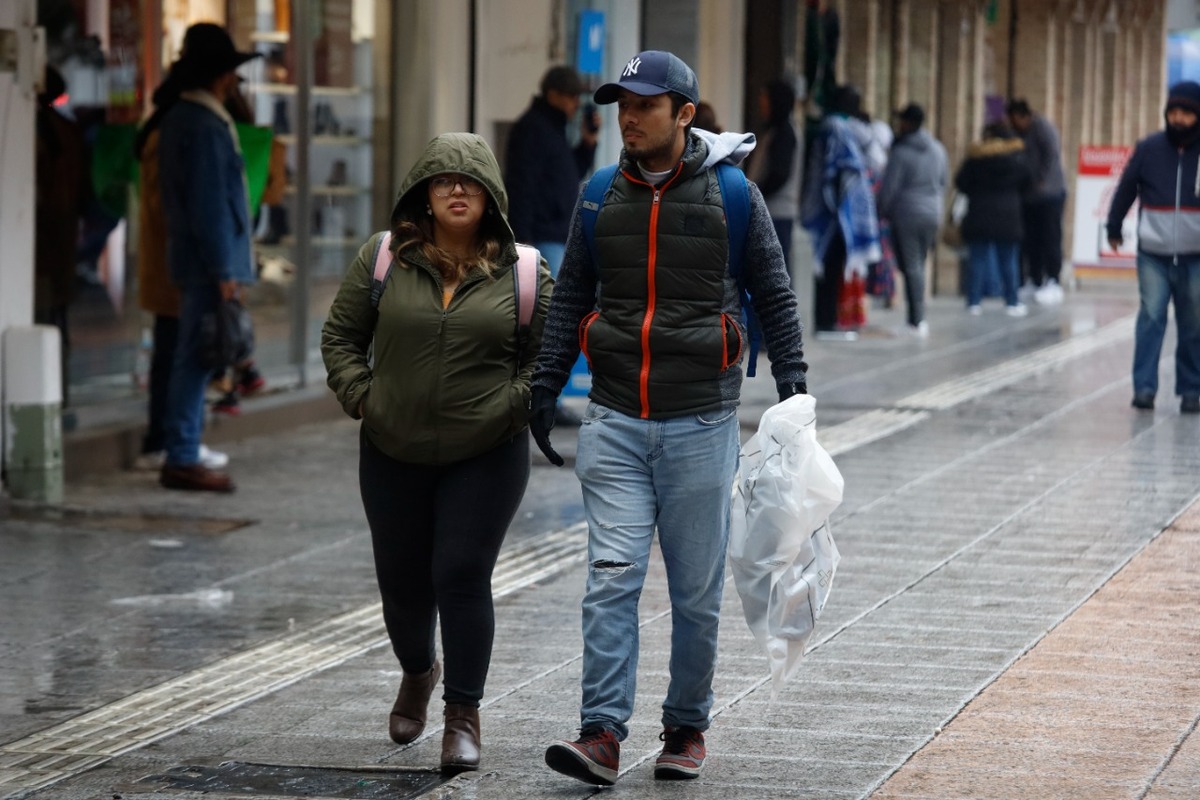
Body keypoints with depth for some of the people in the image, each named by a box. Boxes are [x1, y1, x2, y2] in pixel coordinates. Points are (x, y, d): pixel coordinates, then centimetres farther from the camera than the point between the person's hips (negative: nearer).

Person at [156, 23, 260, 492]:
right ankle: (182, 461, -5)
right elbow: (210, 206, -20)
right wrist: (223, 272, -17)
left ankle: (182, 456, 18)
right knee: (197, 361, -7)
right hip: (209, 262, -10)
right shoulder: (206, 128, -17)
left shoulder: (179, 120, 15)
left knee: (193, 361, 13)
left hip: (190, 260, 10)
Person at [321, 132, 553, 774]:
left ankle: (463, 715, 3)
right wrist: (360, 396, -4)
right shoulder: (383, 259, 0)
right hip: (393, 456, 2)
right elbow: (340, 335, 8)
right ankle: (417, 673, 43)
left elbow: (549, 353, 6)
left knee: (462, 577, -9)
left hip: (486, 458, -2)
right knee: (403, 581, 12)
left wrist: (515, 403, -7)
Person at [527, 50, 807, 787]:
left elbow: (775, 294, 4)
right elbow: (572, 296, 15)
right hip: (616, 421, 2)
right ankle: (602, 736, -11)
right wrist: (546, 385, 10)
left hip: (700, 422, -2)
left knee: (697, 590, 5)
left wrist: (792, 384, -2)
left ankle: (687, 729, 19)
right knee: (612, 579, -7)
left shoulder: (732, 195, -2)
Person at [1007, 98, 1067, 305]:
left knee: (1050, 239, -8)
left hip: (1049, 193, -8)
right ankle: (1035, 281, 15)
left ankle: (1053, 283, -8)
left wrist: (1042, 183, -20)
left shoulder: (1043, 128, -12)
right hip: (1030, 196, 8)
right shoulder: (1019, 133, 12)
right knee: (1032, 240, 9)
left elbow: (1051, 157, -18)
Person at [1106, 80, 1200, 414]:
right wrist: (1113, 228, 16)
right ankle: (1144, 387, -10)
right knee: (1151, 317, -10)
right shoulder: (1148, 149, -1)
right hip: (1153, 255, 0)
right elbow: (1126, 188, 10)